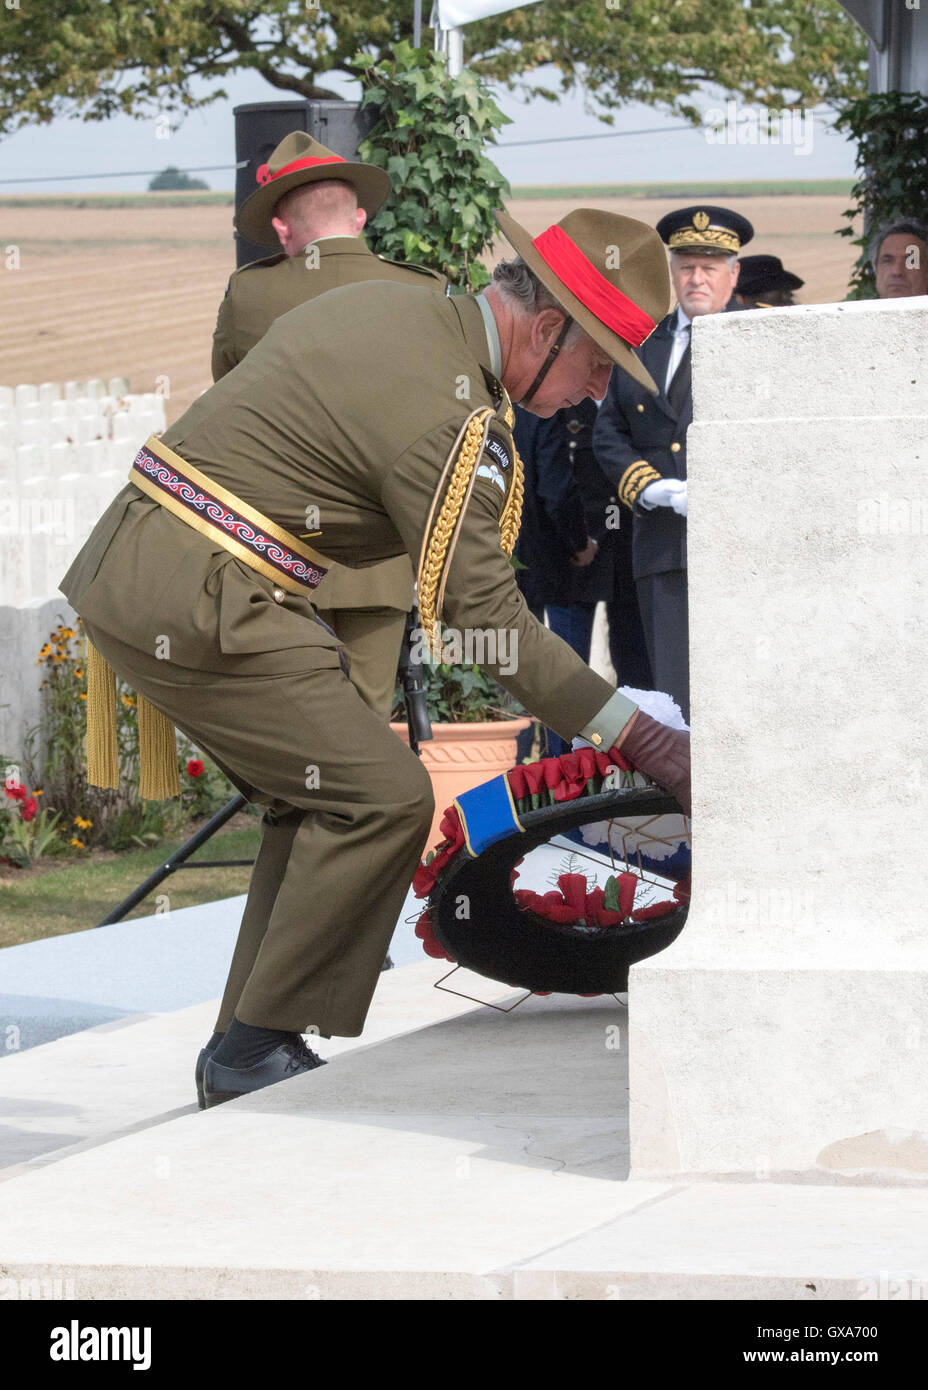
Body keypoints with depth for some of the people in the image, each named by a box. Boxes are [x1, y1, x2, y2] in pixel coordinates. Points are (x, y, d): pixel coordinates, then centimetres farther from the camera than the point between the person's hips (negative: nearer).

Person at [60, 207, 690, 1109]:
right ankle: (259, 1051, -3)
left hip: (131, 565, 10)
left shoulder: (395, 307, 12)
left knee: (322, 796, 16)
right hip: (194, 604, -10)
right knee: (381, 798, -9)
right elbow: (487, 621, -17)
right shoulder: (450, 411, -17)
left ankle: (244, 1055, 16)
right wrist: (644, 741, -14)